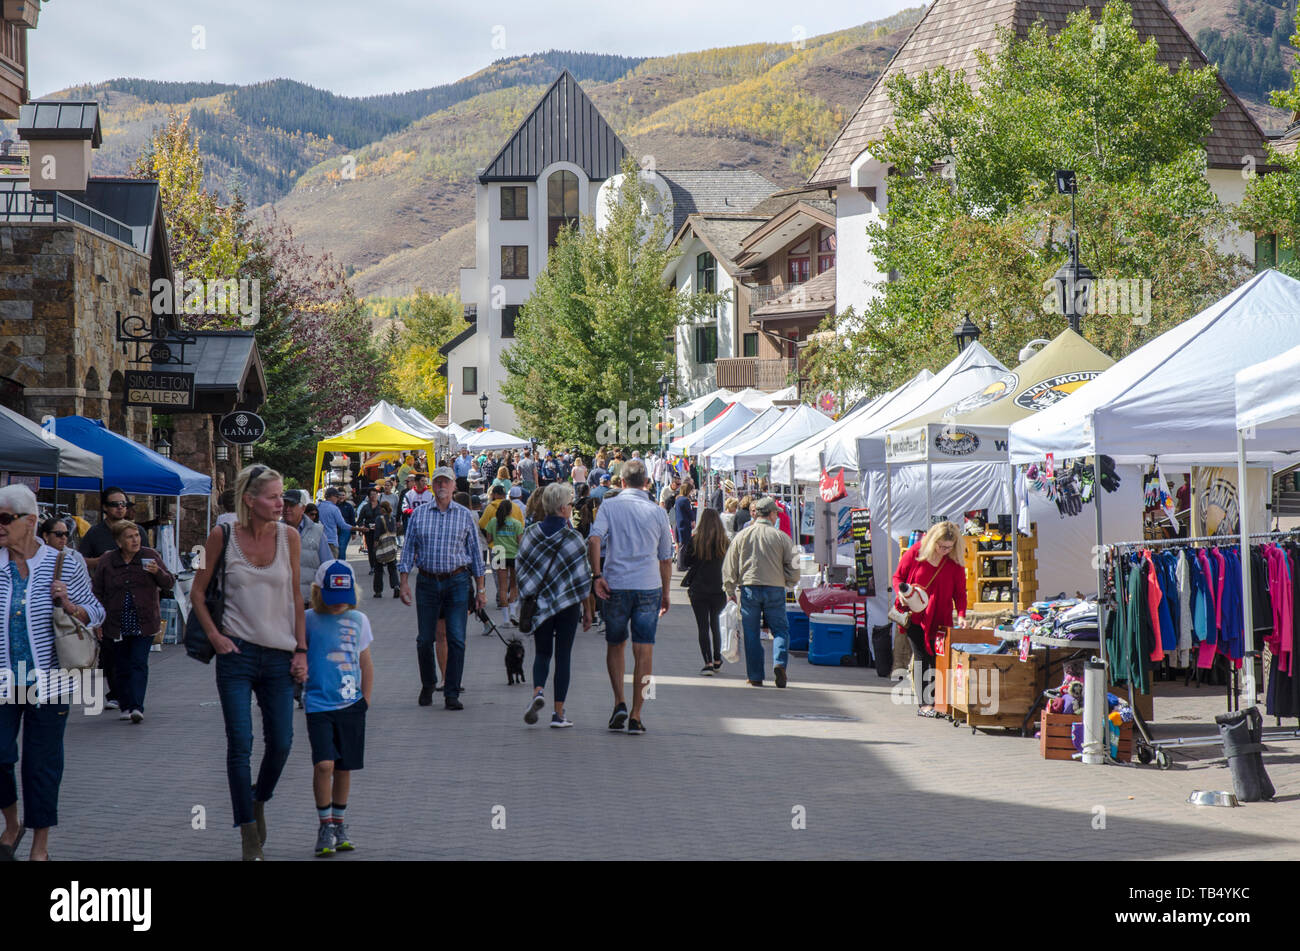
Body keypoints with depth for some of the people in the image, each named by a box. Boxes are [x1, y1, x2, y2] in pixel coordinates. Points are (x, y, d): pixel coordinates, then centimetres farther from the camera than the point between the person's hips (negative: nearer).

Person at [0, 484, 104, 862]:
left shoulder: (65, 567, -3)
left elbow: (96, 614, 6)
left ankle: (40, 845, 19)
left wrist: (70, 606, -13)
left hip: (47, 685, -1)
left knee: (42, 764, 5)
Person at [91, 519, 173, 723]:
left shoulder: (150, 556, 2)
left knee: (139, 663, -10)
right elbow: (97, 593, 8)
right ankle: (125, 706, 19)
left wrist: (158, 572, -18)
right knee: (122, 666, 7)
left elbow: (169, 584, 3)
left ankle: (137, 707, -15)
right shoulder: (106, 562, 2)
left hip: (144, 622, -1)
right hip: (117, 625, 1)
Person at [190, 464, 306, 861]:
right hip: (238, 652, -2)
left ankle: (259, 800, 34)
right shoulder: (223, 536, -5)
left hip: (279, 654, 3)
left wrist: (301, 649, 3)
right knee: (240, 745, -5)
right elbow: (198, 592, 5)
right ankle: (249, 833, 2)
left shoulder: (288, 537, 1)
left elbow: (296, 596, 8)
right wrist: (214, 636, -5)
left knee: (281, 742, 4)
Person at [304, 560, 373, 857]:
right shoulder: (308, 621, -3)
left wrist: (365, 699, 10)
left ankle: (339, 824, 24)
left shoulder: (359, 621, 8)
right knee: (324, 764, -15)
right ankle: (325, 826, -3)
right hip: (319, 704, -3)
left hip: (351, 705, 3)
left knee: (344, 768, 9)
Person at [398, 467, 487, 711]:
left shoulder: (465, 515, 6)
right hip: (427, 581, 1)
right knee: (425, 639, 4)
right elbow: (409, 549, 7)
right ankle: (428, 685, 26)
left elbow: (475, 552, 9)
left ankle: (452, 693, -1)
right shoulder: (419, 514, 6)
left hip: (457, 582, -1)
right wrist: (404, 583, -2)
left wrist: (480, 590, 7)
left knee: (456, 639, -7)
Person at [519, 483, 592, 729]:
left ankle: (538, 691, -13)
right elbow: (583, 578, -7)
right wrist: (587, 610, 2)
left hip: (539, 604, 2)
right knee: (563, 655, 6)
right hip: (568, 605, -2)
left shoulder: (531, 533, -1)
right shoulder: (572, 538, -10)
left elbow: (522, 570, 3)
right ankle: (559, 713, 5)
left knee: (542, 652, 16)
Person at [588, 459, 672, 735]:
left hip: (615, 587, 0)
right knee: (644, 650, 2)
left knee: (615, 645, 17)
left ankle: (619, 703, 4)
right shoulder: (658, 512, 5)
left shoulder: (609, 506, 1)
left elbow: (595, 540, -15)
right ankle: (636, 716, -1)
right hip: (649, 587, 0)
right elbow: (666, 559, 10)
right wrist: (665, 595, 19)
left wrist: (597, 575, -10)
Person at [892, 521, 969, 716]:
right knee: (922, 658, -5)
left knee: (938, 660, -1)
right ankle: (923, 703, -2)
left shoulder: (955, 562, -2)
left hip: (940, 619, 2)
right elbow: (898, 577, 6)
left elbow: (960, 591, 2)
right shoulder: (915, 553, -6)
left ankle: (934, 701, 6)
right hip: (915, 616, -2)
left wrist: (961, 614, -12)